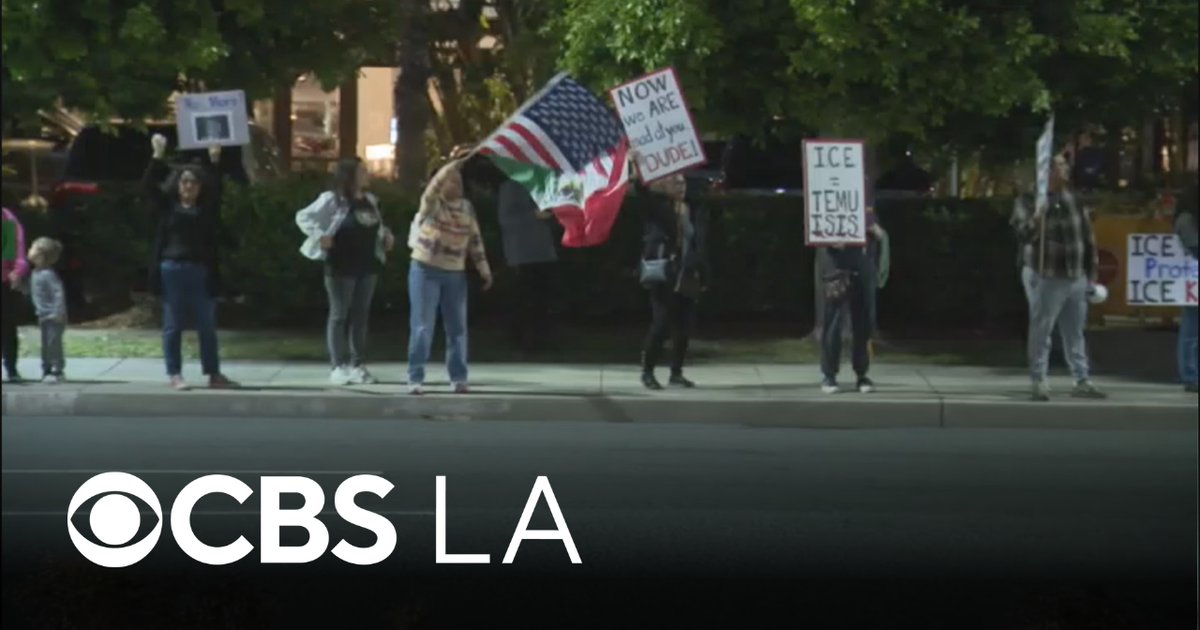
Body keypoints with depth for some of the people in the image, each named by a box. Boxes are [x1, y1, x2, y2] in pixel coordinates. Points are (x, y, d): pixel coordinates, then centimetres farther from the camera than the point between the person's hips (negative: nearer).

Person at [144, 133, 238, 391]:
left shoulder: (207, 209, 9)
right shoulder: (167, 206, 5)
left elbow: (217, 188, 0)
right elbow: (149, 185, -3)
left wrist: (214, 160, -8)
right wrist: (158, 156, -10)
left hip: (201, 272, 2)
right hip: (172, 270, -2)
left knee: (207, 325, 6)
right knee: (173, 325, 4)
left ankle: (214, 375, 11)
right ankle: (175, 375, 9)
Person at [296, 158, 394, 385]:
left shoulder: (370, 200, 11)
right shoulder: (332, 199, -10)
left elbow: (378, 225, 28)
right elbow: (303, 217, -11)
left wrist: (387, 236, 9)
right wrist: (320, 236, -21)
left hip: (367, 266, 7)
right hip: (342, 267, -7)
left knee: (360, 316, 9)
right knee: (339, 315, -1)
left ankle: (358, 366, 15)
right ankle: (339, 368, 2)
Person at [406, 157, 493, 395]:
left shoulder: (467, 207, 7)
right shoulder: (432, 203, -7)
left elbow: (475, 241, 10)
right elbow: (435, 185, -31)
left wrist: (484, 271, 7)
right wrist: (454, 165, -41)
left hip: (455, 274, 4)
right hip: (426, 270, -4)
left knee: (457, 328, 6)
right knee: (422, 327, -4)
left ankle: (458, 377, 14)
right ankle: (416, 378, -1)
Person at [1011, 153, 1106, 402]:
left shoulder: (1073, 199, 10)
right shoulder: (1028, 200, -7)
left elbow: (1088, 236, 16)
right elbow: (1022, 233, -19)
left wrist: (1092, 270, 15)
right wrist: (1035, 220, -39)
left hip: (1076, 276, 6)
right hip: (1045, 277, -6)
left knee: (1075, 332, 13)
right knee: (1041, 331, -4)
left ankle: (1082, 381, 21)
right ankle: (1039, 382, 2)